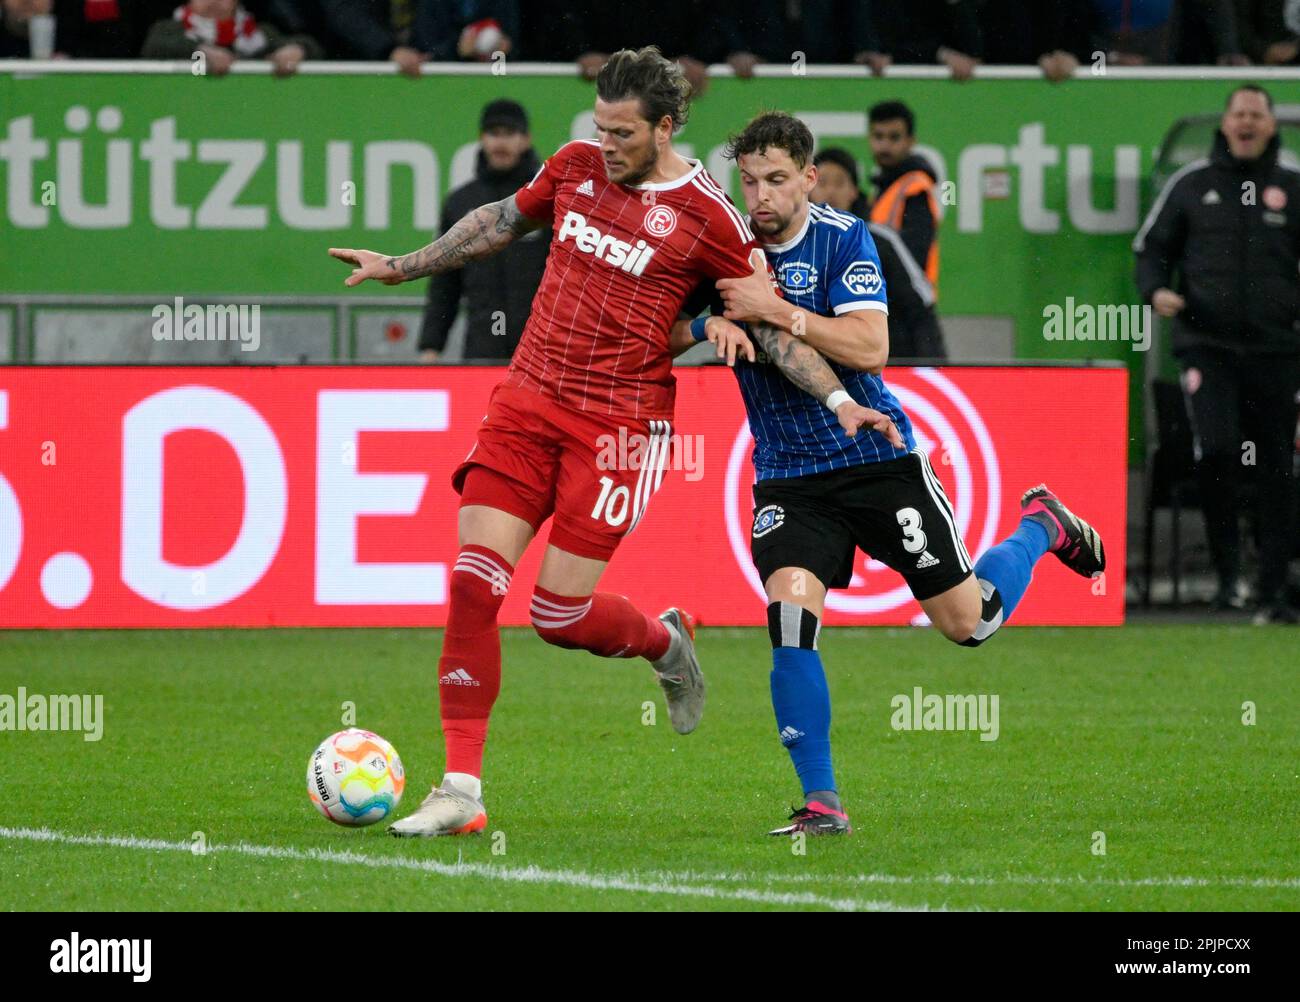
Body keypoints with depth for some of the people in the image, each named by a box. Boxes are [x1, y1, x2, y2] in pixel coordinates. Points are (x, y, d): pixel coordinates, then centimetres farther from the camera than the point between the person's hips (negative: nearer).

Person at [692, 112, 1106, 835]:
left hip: (877, 457, -2)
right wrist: (712, 327, -20)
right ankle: (821, 801, -16)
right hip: (788, 475, 2)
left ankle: (1040, 528, 37)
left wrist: (773, 309, -26)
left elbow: (869, 348, -19)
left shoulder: (843, 238, -9)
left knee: (968, 621, 4)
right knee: (790, 612, -23)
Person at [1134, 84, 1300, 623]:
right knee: (1216, 448, -20)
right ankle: (1227, 570, -3)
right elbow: (1151, 247, 13)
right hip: (1207, 344, -1)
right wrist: (1155, 290, -7)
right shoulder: (1191, 184, 7)